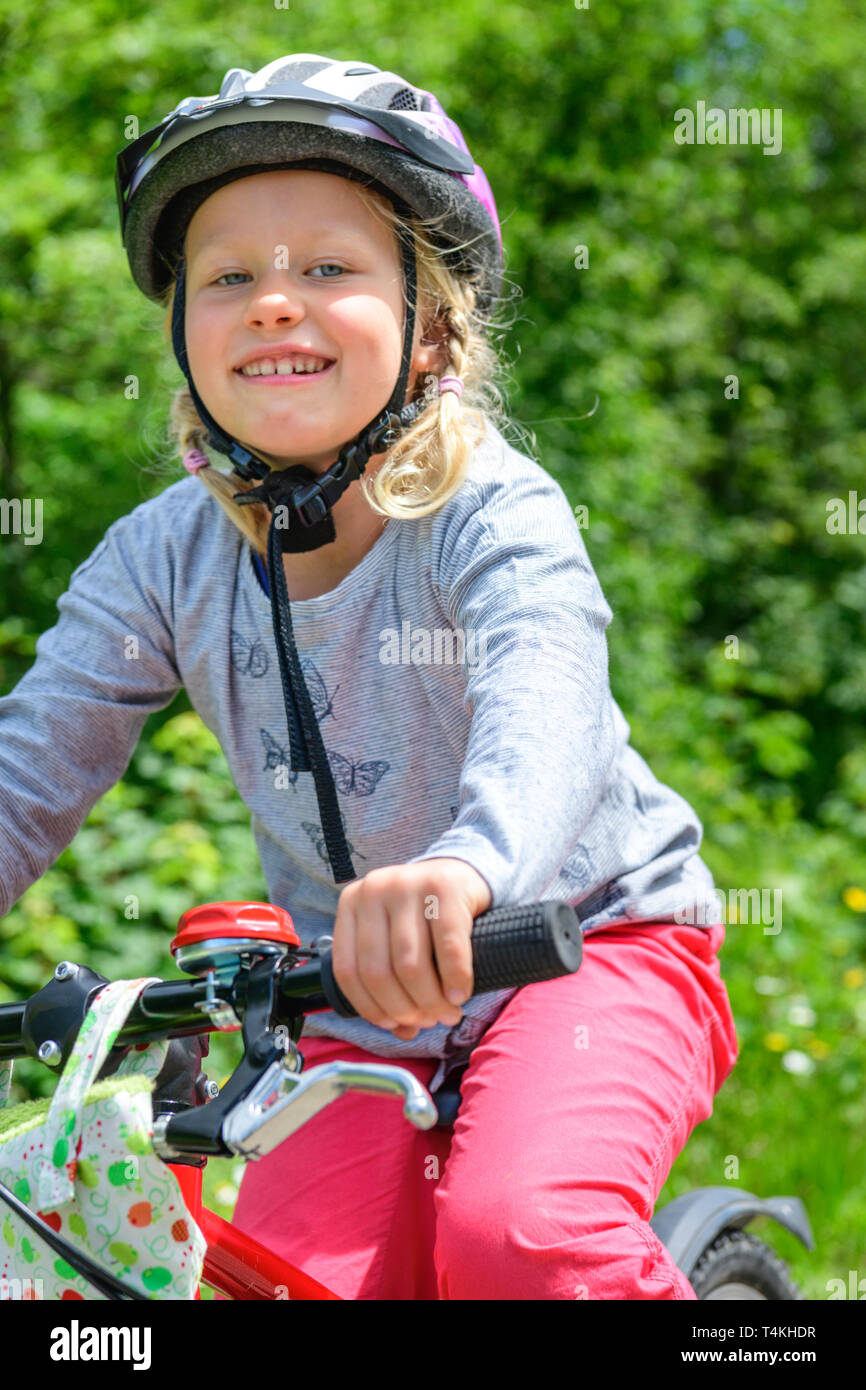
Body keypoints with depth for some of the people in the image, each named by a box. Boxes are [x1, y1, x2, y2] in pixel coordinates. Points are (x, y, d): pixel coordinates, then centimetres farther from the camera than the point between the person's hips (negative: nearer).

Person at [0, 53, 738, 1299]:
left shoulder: (493, 515, -21)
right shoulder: (165, 559, -7)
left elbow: (544, 707, -40)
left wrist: (466, 866, -63)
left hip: (588, 939, -4)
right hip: (360, 1014, 5)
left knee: (519, 1233, -31)